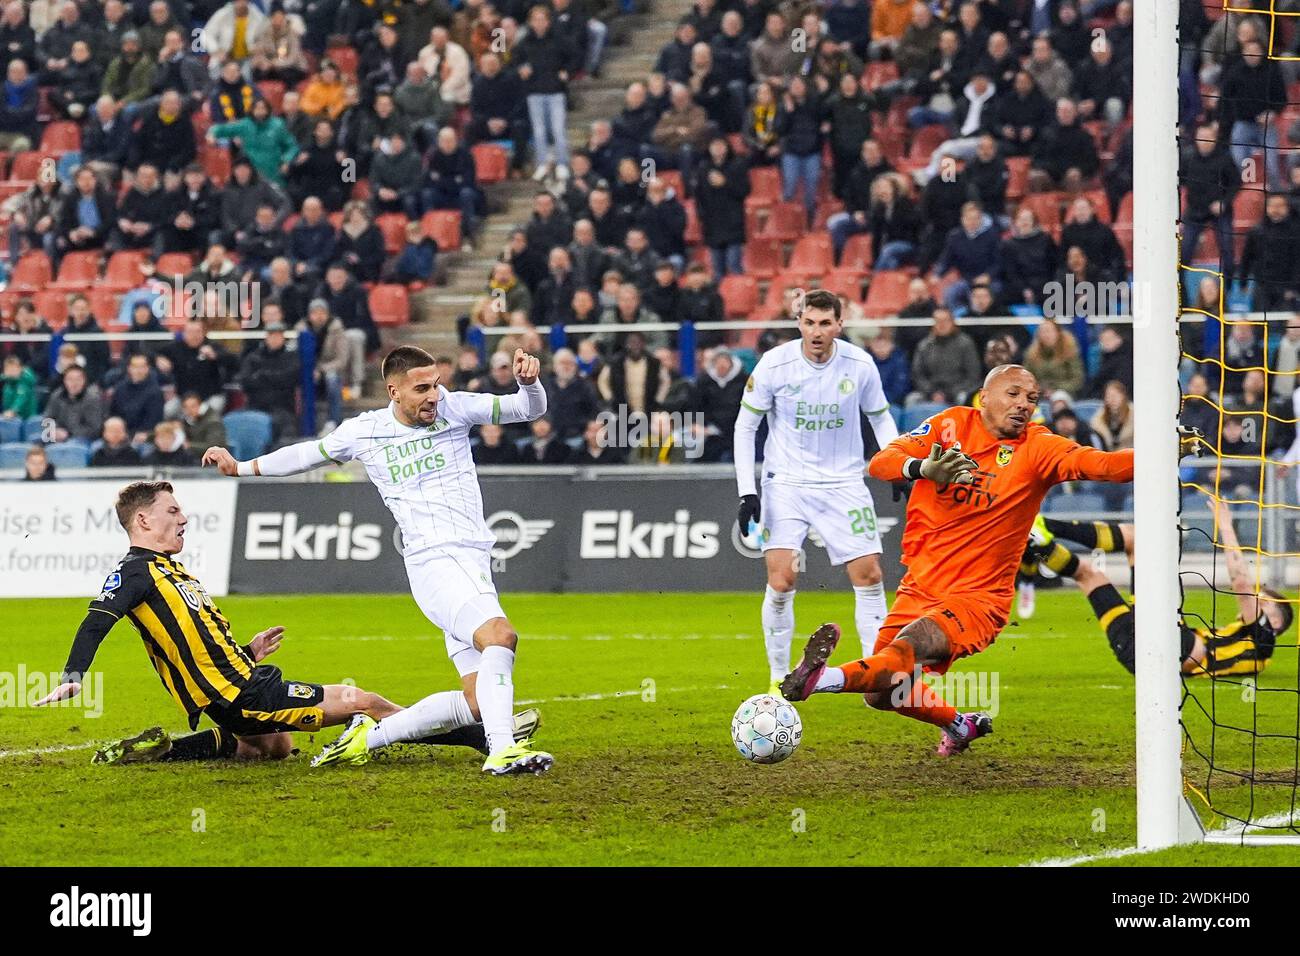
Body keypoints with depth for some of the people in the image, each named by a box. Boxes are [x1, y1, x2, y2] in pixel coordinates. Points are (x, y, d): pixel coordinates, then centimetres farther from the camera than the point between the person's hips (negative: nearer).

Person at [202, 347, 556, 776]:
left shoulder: (453, 408, 8)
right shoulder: (363, 431, 6)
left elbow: (530, 409, 6)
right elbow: (311, 453, 25)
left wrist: (529, 382, -16)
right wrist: (241, 467, 29)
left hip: (474, 562, 4)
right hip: (433, 562, -4)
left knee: (477, 700, -2)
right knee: (499, 635, -32)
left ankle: (369, 736, 13)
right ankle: (502, 750, -38)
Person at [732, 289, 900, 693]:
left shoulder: (860, 365, -7)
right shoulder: (774, 365, -12)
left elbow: (880, 418, 9)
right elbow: (745, 426, -2)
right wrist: (747, 492, -9)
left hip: (844, 484, 2)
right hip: (786, 482, -2)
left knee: (869, 575, -3)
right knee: (782, 579, -13)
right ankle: (779, 677, 1)